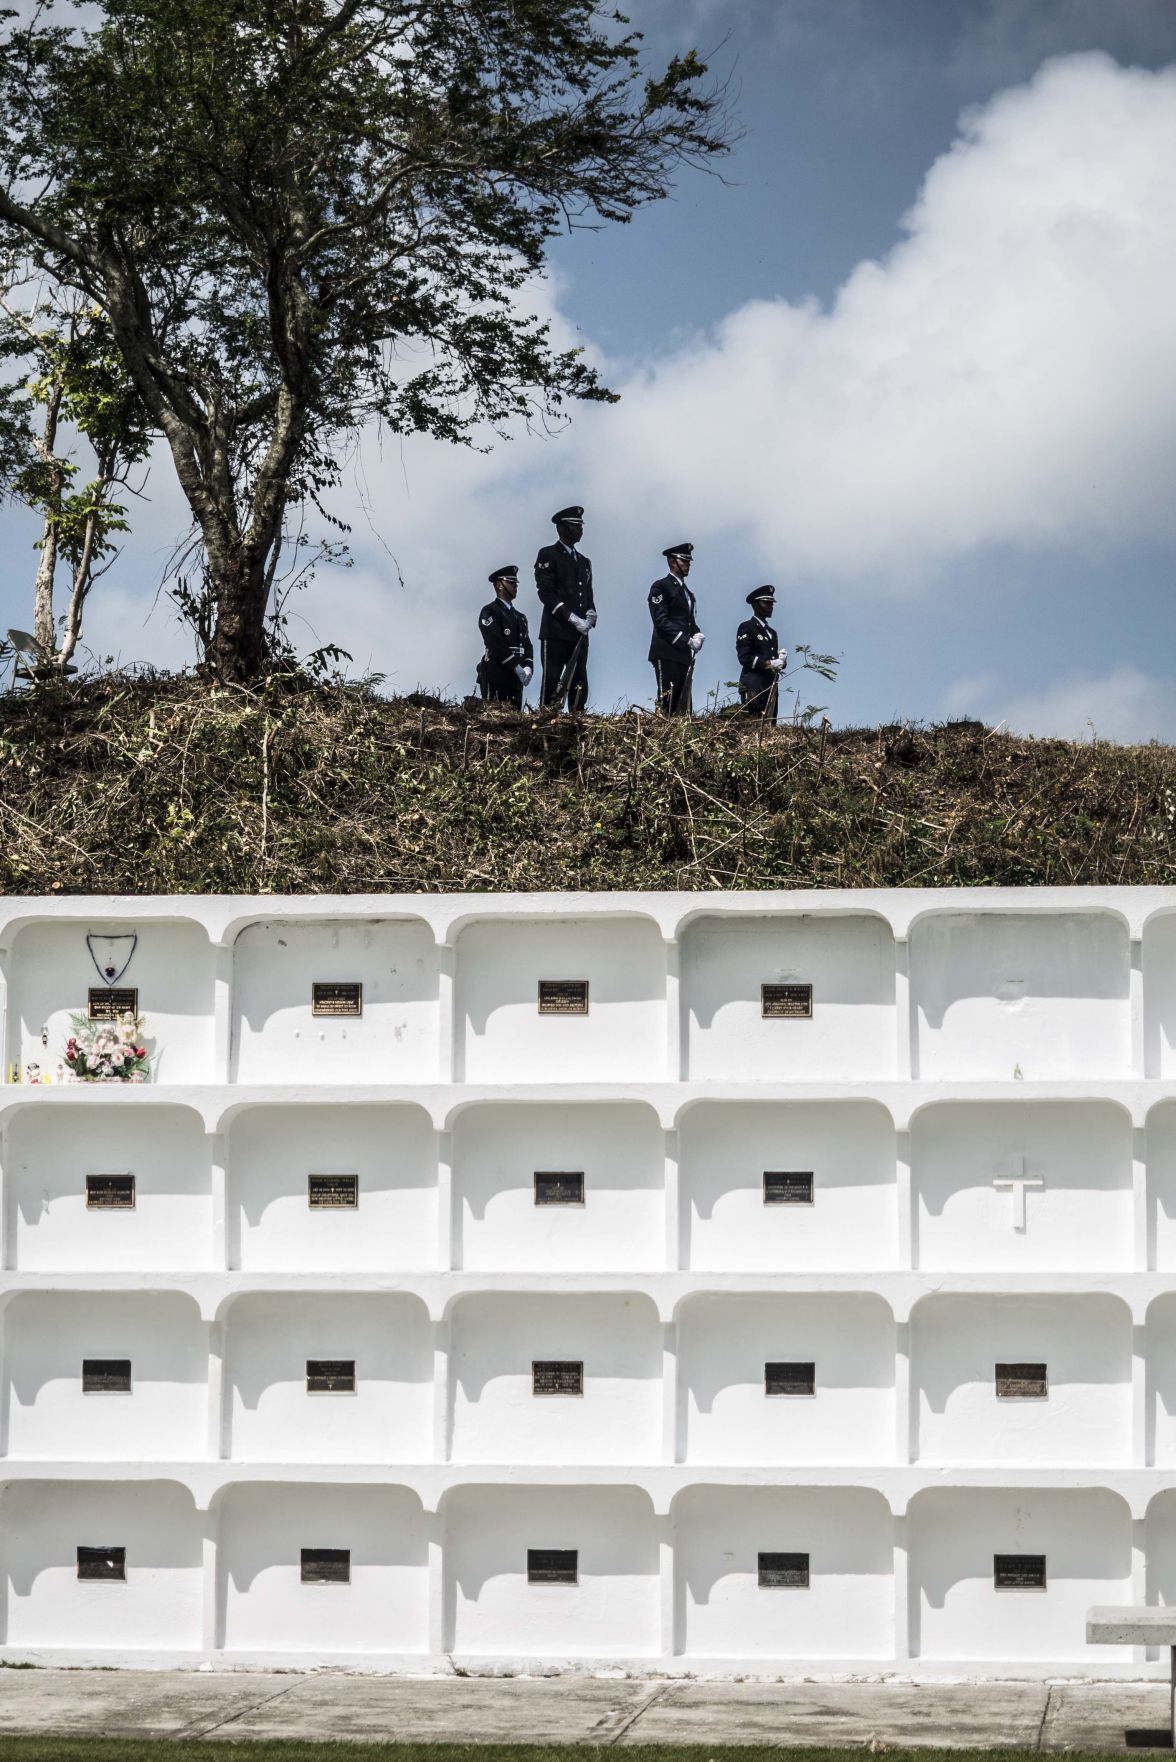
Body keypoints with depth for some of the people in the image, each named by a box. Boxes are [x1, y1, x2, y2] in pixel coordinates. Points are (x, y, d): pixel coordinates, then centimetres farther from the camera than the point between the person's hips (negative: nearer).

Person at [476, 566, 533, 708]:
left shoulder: (520, 616, 23)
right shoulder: (489, 612, -2)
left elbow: (527, 645, 15)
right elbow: (496, 644, -13)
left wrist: (528, 667, -5)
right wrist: (517, 668, -18)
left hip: (516, 679, 7)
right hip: (495, 677, -7)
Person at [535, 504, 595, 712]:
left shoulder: (584, 562, 23)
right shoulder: (548, 555, 1)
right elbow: (545, 592, -9)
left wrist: (590, 615, -1)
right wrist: (573, 618, -17)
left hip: (579, 633, 7)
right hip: (556, 631, -7)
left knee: (579, 685, 1)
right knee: (552, 683, -10)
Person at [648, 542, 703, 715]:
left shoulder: (687, 592, 23)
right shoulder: (660, 587, -3)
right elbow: (661, 621, -12)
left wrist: (697, 635, 2)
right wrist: (687, 640, -17)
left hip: (683, 654, 8)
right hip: (666, 653, -8)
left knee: (684, 706, 1)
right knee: (667, 703, -12)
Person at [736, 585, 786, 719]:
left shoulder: (771, 632, 24)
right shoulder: (746, 628, 0)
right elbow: (744, 658, -10)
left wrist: (780, 660, 0)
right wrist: (769, 663, -18)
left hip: (771, 687, 8)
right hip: (753, 687, -7)